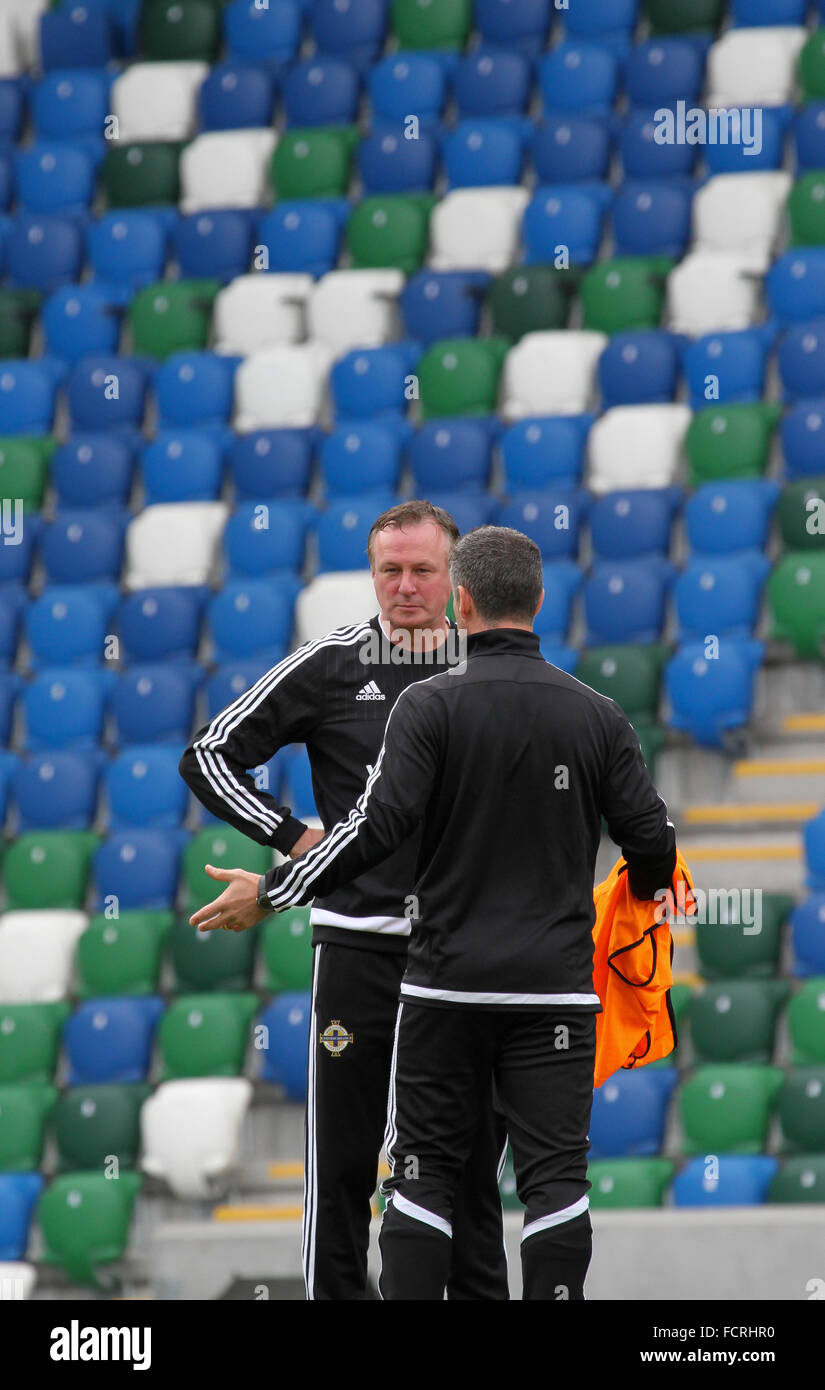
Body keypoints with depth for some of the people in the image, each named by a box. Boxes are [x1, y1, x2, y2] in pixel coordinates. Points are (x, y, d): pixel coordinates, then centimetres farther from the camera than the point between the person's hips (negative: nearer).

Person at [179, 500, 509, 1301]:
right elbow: (210, 756, 4)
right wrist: (294, 837, -3)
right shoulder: (330, 667, -1)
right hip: (358, 939, -2)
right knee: (342, 1164, -1)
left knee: (471, 1162, 8)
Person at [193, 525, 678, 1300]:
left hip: (446, 982, -1)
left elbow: (379, 828, -16)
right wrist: (644, 888, 27)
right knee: (554, 1175, 2)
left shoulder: (430, 705, -7)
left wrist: (270, 893, -7)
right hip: (556, 986, 2)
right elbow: (651, 838, 3)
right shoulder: (596, 715, 2)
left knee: (424, 1172, 7)